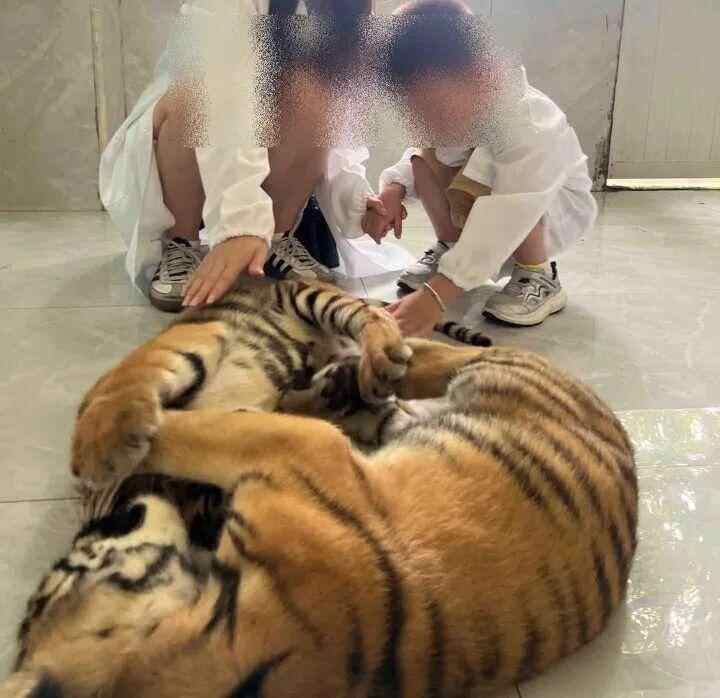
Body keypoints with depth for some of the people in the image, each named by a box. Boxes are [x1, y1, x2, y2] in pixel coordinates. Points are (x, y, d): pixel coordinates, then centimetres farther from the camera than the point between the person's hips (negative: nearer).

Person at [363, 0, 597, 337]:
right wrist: (392, 188, -26)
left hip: (559, 206, -6)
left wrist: (435, 295, -57)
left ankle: (540, 278, -13)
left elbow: (505, 223, -49)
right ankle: (449, 248, 6)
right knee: (425, 159, -15)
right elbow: (425, 154, -2)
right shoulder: (457, 106, -19)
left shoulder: (530, 128, -40)